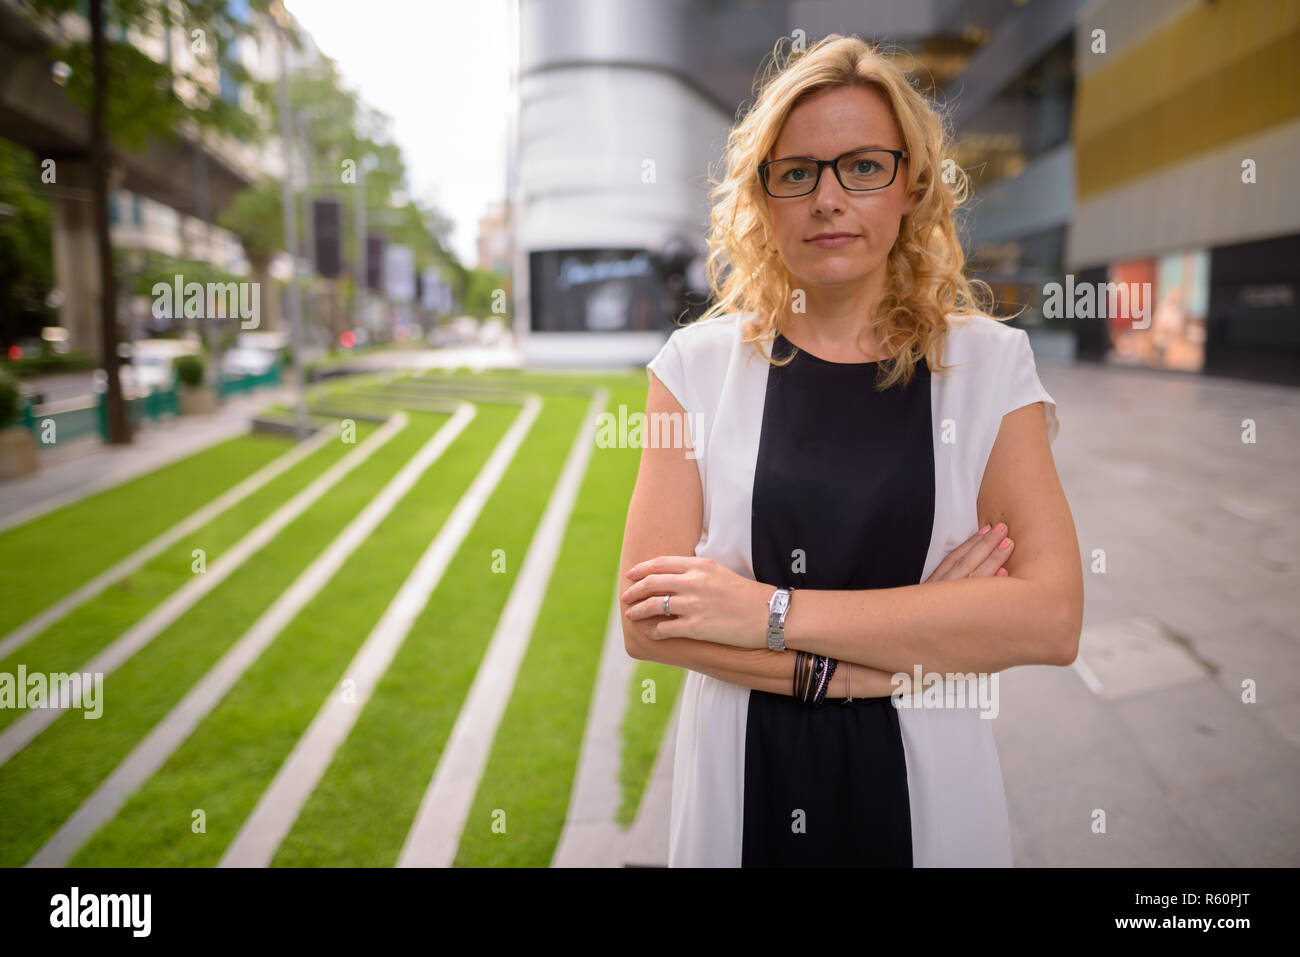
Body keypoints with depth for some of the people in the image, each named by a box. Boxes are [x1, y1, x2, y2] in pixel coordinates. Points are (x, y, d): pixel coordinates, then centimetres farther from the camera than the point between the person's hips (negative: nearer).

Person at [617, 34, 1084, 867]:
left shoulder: (988, 363, -5)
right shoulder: (699, 363, -5)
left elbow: (1051, 616, -16)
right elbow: (648, 619, -12)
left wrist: (773, 614, -20)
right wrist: (884, 663, -18)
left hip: (925, 787, 0)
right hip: (742, 783, 0)